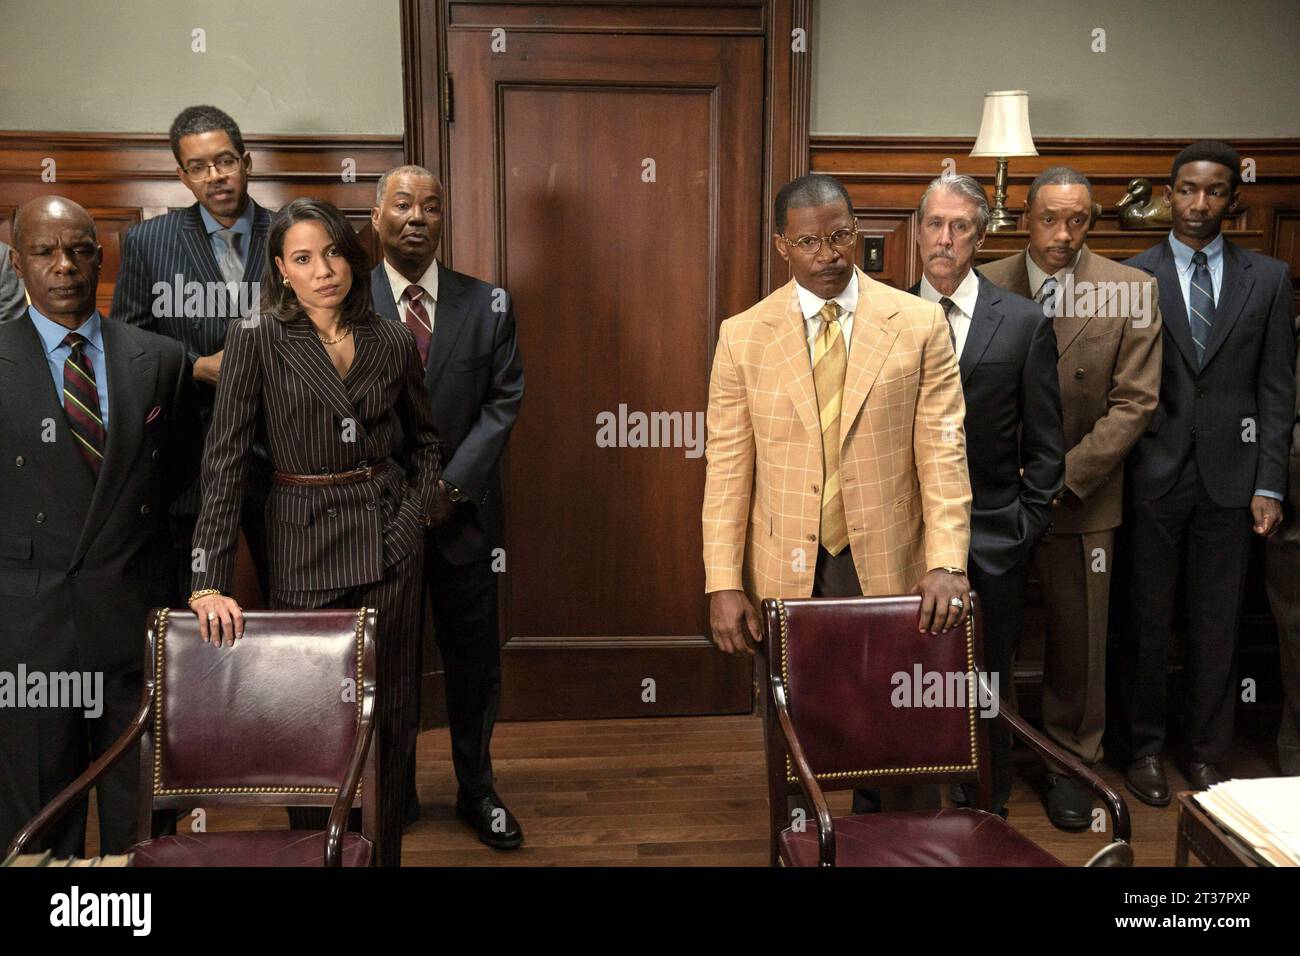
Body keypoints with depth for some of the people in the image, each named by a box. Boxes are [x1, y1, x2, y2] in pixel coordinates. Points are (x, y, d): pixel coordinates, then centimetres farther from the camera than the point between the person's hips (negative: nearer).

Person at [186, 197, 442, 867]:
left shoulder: (393, 343, 4)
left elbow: (424, 441, 18)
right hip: (304, 541, -2)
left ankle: (382, 854, 25)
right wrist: (210, 582, -15)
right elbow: (224, 461, -10)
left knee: (387, 713, 8)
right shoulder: (257, 339, -5)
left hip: (390, 540, 3)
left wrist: (416, 511, 3)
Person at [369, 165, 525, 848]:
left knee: (474, 661, 10)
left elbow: (503, 401, -1)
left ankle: (477, 791, 27)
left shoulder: (487, 304, 4)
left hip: (463, 513, 1)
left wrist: (450, 486, -11)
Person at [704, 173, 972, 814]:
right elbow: (726, 468, 0)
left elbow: (943, 452, -4)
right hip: (786, 572, 1)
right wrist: (723, 584, -6)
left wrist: (947, 563, -15)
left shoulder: (919, 324, 0)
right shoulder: (742, 336, 1)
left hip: (890, 568, 0)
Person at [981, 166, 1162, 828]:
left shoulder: (1130, 290, -4)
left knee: (1079, 639, 10)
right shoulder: (984, 286, -2)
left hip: (1081, 499, 0)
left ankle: (1070, 762, 29)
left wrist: (1063, 478, -13)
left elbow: (1134, 402, -6)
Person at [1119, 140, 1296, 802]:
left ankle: (1206, 753, 23)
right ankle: (1143, 747, 21)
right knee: (1148, 617, 7)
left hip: (1229, 474, 2)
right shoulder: (1132, 276, 1)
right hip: (1155, 473, -1)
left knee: (1217, 621, 9)